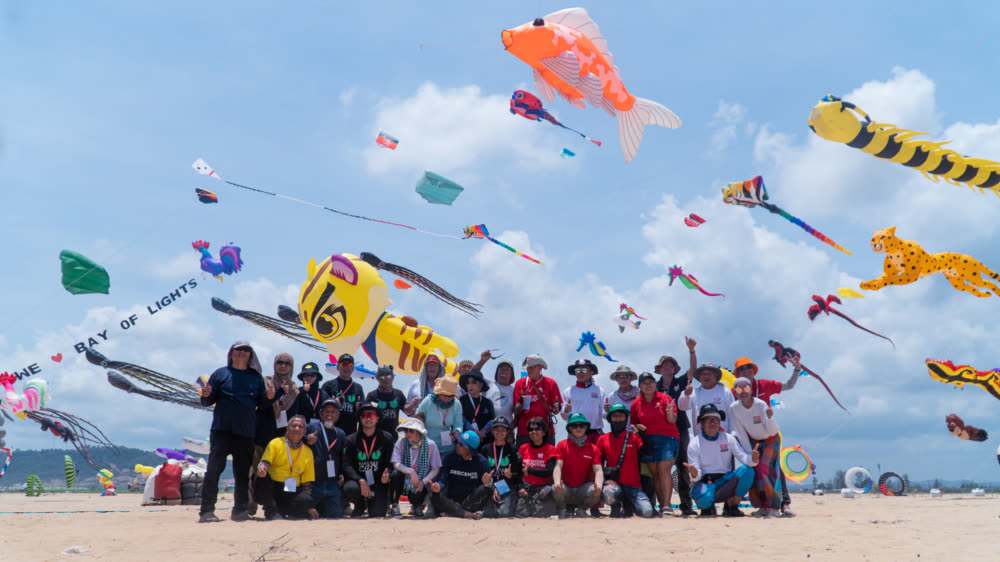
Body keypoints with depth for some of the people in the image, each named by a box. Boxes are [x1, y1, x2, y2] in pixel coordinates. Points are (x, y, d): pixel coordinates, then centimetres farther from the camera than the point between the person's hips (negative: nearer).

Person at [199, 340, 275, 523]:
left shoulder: (256, 377, 15)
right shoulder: (220, 373, 10)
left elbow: (263, 405, 14)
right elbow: (208, 401, 8)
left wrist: (269, 397, -7)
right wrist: (206, 395, -15)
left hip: (246, 433, 2)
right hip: (221, 430, -2)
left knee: (243, 473, 5)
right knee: (214, 468, -9)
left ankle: (240, 510, 14)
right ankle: (207, 511, -6)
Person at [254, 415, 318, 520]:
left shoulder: (307, 452, 10)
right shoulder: (275, 443, 3)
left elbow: (307, 481, 10)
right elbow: (265, 461, -11)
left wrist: (309, 506, 0)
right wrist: (261, 468, -38)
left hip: (292, 493, 2)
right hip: (271, 489, -2)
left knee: (305, 500, -30)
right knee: (261, 478, -32)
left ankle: (281, 510, -2)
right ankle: (272, 512, -20)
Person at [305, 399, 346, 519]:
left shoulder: (340, 434, 16)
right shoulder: (311, 427, 2)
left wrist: (342, 474, 6)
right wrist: (307, 441, -23)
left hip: (333, 484, 3)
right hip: (313, 483, -3)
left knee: (335, 513, -2)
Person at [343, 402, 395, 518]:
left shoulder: (387, 439, 4)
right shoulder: (351, 440, 3)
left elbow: (390, 463, 0)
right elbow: (346, 465, -7)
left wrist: (386, 476, -24)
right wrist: (361, 480, -24)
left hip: (378, 484, 0)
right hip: (357, 480, 0)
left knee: (377, 515, -17)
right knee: (350, 488, -35)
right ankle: (360, 505, 2)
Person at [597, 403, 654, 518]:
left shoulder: (634, 437, 9)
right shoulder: (603, 439, 9)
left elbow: (647, 452, -7)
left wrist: (643, 436, -23)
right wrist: (605, 478, -7)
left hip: (633, 485, 1)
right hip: (614, 483, -1)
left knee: (647, 512, -21)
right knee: (608, 493, -38)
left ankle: (628, 505, 14)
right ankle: (616, 506, 0)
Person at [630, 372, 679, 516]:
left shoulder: (665, 398, 1)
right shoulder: (636, 403, 10)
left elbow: (673, 421, -3)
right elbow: (633, 423, 16)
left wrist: (669, 412, -24)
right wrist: (637, 426, -6)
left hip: (667, 438, -4)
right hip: (647, 440, 4)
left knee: (663, 469, -17)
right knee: (654, 473, 4)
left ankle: (667, 505, -18)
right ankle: (662, 505, 10)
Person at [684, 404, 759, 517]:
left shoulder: (729, 438, 4)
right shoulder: (695, 443, -4)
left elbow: (742, 456, -7)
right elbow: (696, 474, -9)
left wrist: (752, 459, -31)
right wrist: (694, 475, -35)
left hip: (726, 480, 3)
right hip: (705, 483, -3)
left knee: (747, 470, -23)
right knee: (703, 499, -36)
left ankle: (731, 507, -13)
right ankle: (707, 506, 5)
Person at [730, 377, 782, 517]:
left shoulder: (761, 405, -26)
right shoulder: (735, 407, -16)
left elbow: (772, 431, -28)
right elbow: (740, 432, -9)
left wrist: (769, 417, -47)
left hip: (770, 441, -4)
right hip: (753, 441, 4)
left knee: (763, 470, -19)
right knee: (751, 470, -9)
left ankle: (774, 508, -15)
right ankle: (763, 507, 1)